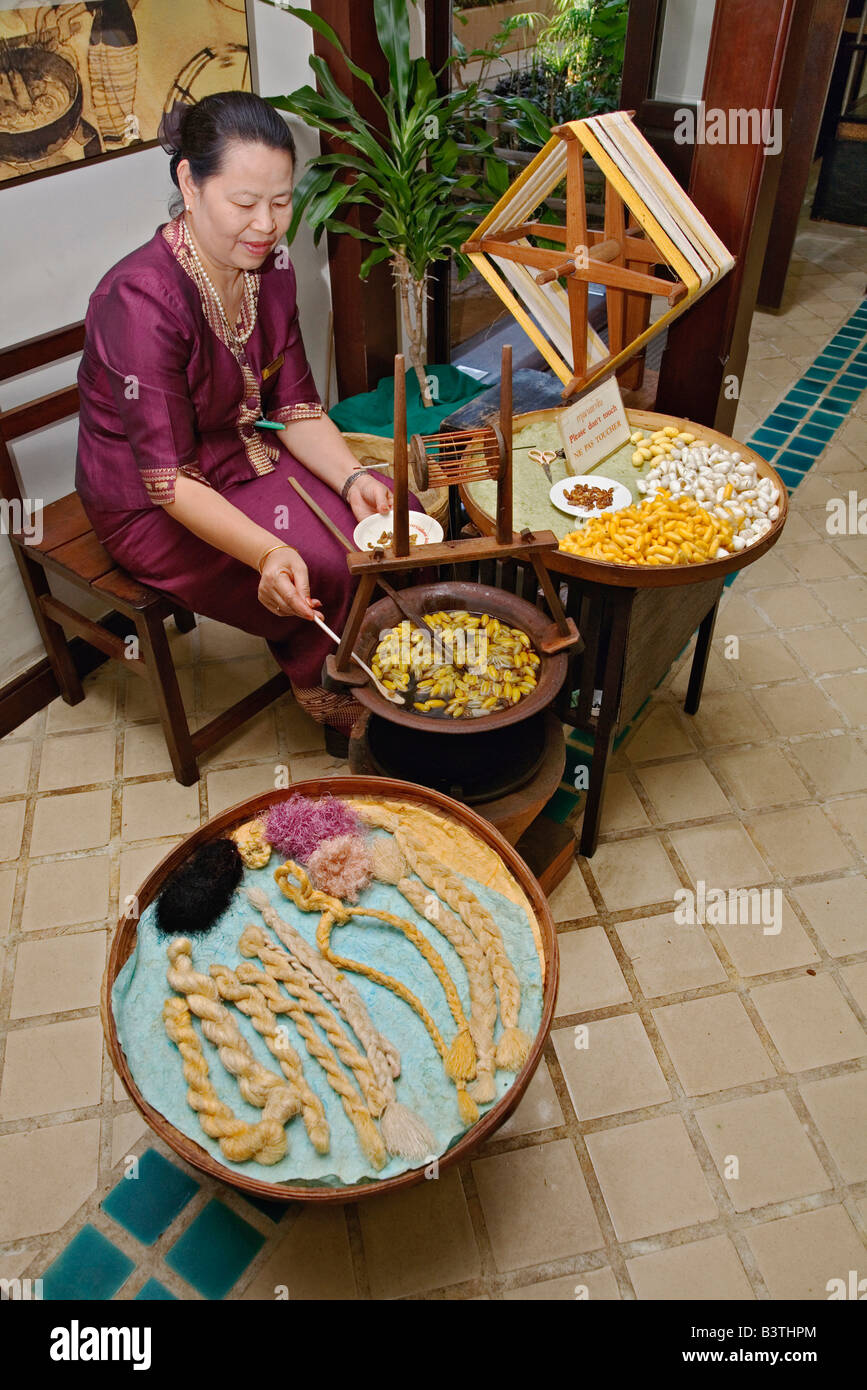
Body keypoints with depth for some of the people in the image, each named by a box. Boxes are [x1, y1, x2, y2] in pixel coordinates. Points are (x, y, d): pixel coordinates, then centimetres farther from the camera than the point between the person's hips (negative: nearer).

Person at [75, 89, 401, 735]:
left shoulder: (270, 266, -5)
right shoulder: (140, 301, -29)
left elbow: (295, 404, 0)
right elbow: (168, 479, -30)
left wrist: (353, 477, -18)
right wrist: (269, 553, -44)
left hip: (244, 457, 7)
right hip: (149, 509, -7)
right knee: (329, 572, -22)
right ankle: (327, 689, 9)